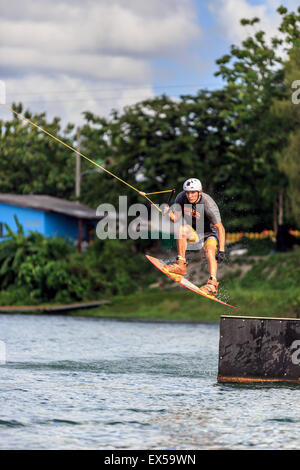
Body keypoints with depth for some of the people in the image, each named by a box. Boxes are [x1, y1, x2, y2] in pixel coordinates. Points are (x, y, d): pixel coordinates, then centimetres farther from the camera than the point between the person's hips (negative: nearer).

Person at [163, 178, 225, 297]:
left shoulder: (208, 205, -29)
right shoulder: (181, 198, -15)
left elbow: (220, 228, -27)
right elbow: (176, 218, -9)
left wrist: (221, 250, -32)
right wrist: (168, 213, -33)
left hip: (210, 232, -4)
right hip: (194, 231, 4)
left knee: (210, 252, -32)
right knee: (182, 229, -27)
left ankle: (212, 284, -40)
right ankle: (181, 265, -22)